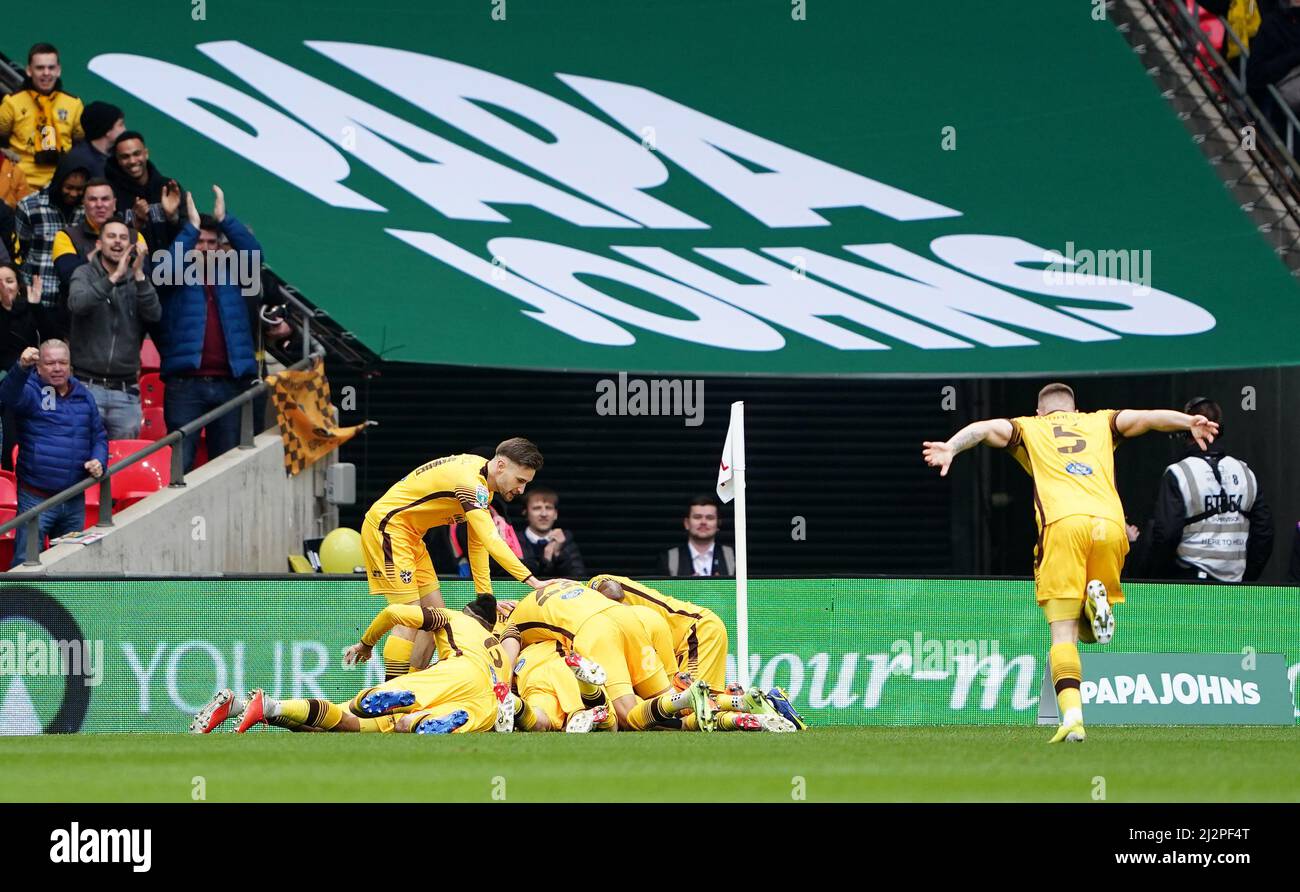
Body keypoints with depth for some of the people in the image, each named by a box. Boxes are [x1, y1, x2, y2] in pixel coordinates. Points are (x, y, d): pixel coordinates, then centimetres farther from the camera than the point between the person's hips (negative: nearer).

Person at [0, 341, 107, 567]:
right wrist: (22, 368, -49)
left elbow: (99, 437, 19)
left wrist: (99, 461, -3)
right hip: (36, 499, -5)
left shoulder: (84, 397, 11)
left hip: (74, 503, 5)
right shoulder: (31, 392, -5)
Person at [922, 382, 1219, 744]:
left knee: (1064, 633, -4)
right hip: (1109, 523, 2)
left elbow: (986, 428, 9)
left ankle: (1072, 715, -25)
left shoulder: (1029, 428, 25)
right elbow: (1143, 417, 15)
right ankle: (1098, 601, -17)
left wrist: (951, 447, -6)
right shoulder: (1100, 423, 29)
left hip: (1062, 523, -2)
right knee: (1088, 628, 18)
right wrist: (1189, 423, 3)